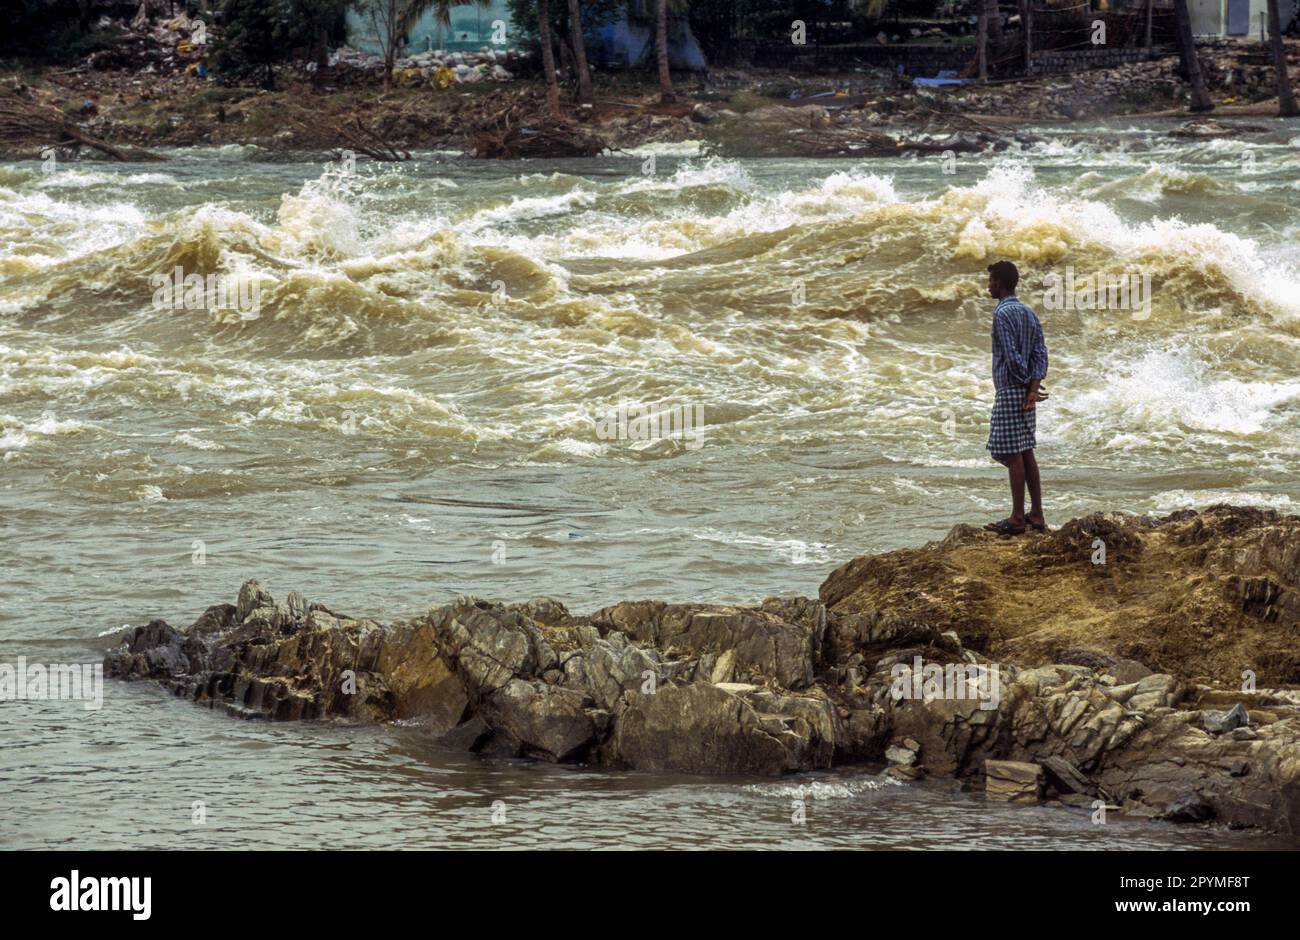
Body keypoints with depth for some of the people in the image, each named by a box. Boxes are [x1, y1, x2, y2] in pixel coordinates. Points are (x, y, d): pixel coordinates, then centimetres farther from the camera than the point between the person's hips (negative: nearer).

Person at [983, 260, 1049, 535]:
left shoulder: (1002, 314, -13)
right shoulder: (1029, 313, 12)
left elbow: (1012, 356, -18)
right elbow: (1040, 353, 4)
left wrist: (1028, 385, -5)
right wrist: (1033, 388, -5)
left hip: (1010, 391, -8)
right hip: (1027, 393, 8)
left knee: (1013, 453, -5)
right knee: (1026, 452, 12)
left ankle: (1018, 518, -5)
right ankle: (1036, 514, 13)